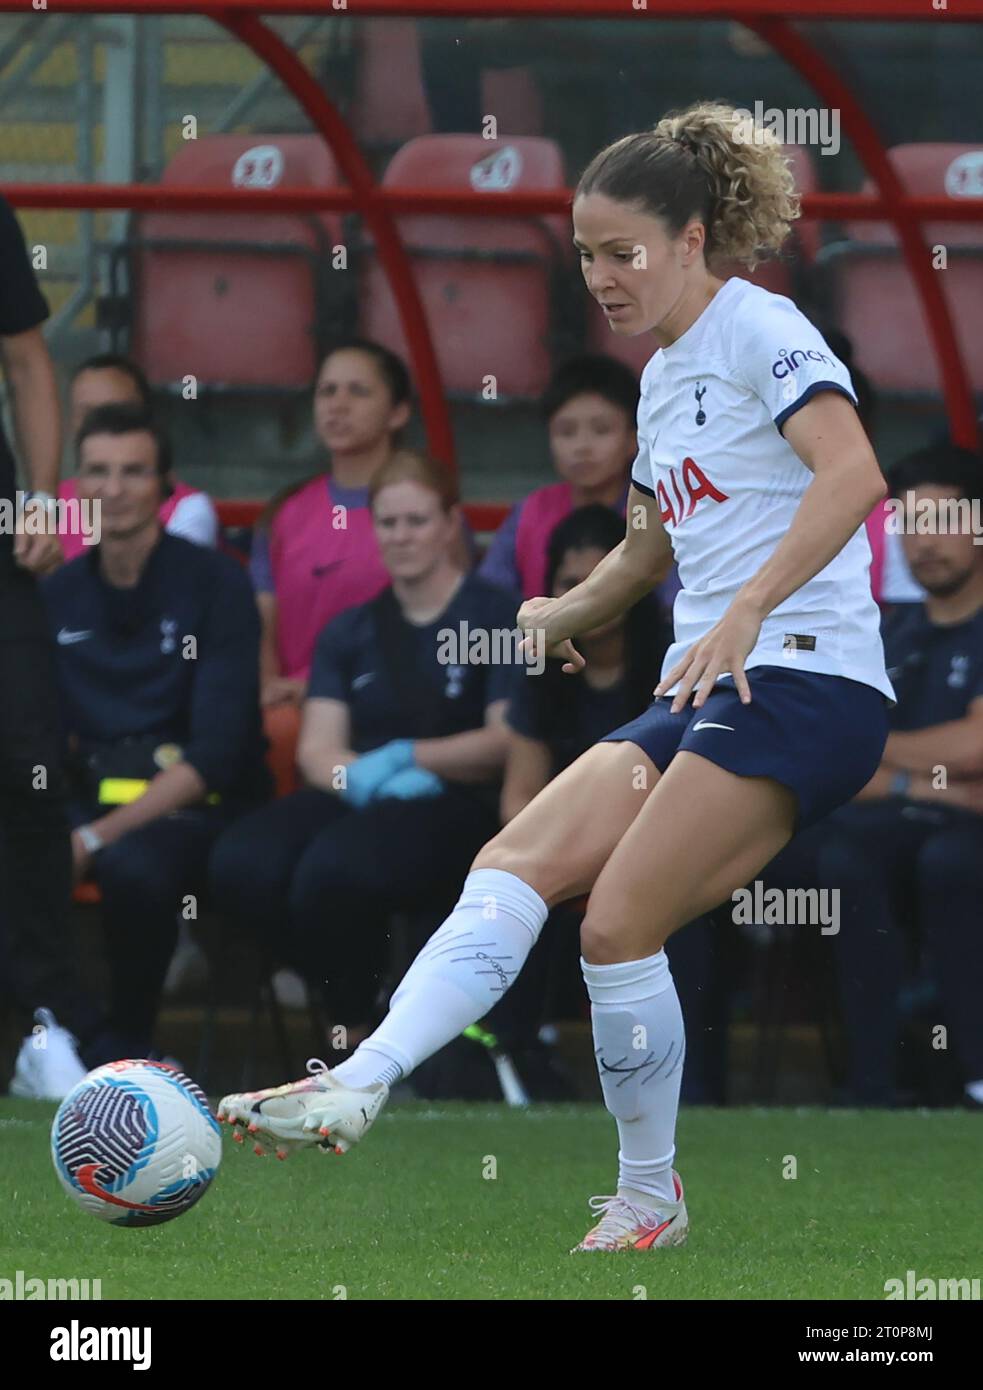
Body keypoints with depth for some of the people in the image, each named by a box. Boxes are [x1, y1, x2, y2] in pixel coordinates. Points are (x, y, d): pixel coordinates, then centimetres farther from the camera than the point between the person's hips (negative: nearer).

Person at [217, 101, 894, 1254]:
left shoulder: (757, 329, -6)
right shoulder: (665, 379, 21)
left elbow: (853, 475, -22)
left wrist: (745, 613, -29)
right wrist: (570, 612, 25)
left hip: (802, 679, -9)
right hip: (701, 696, 9)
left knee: (617, 922, -16)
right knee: (515, 864, -9)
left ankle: (648, 1201, -2)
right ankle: (356, 1088, -22)